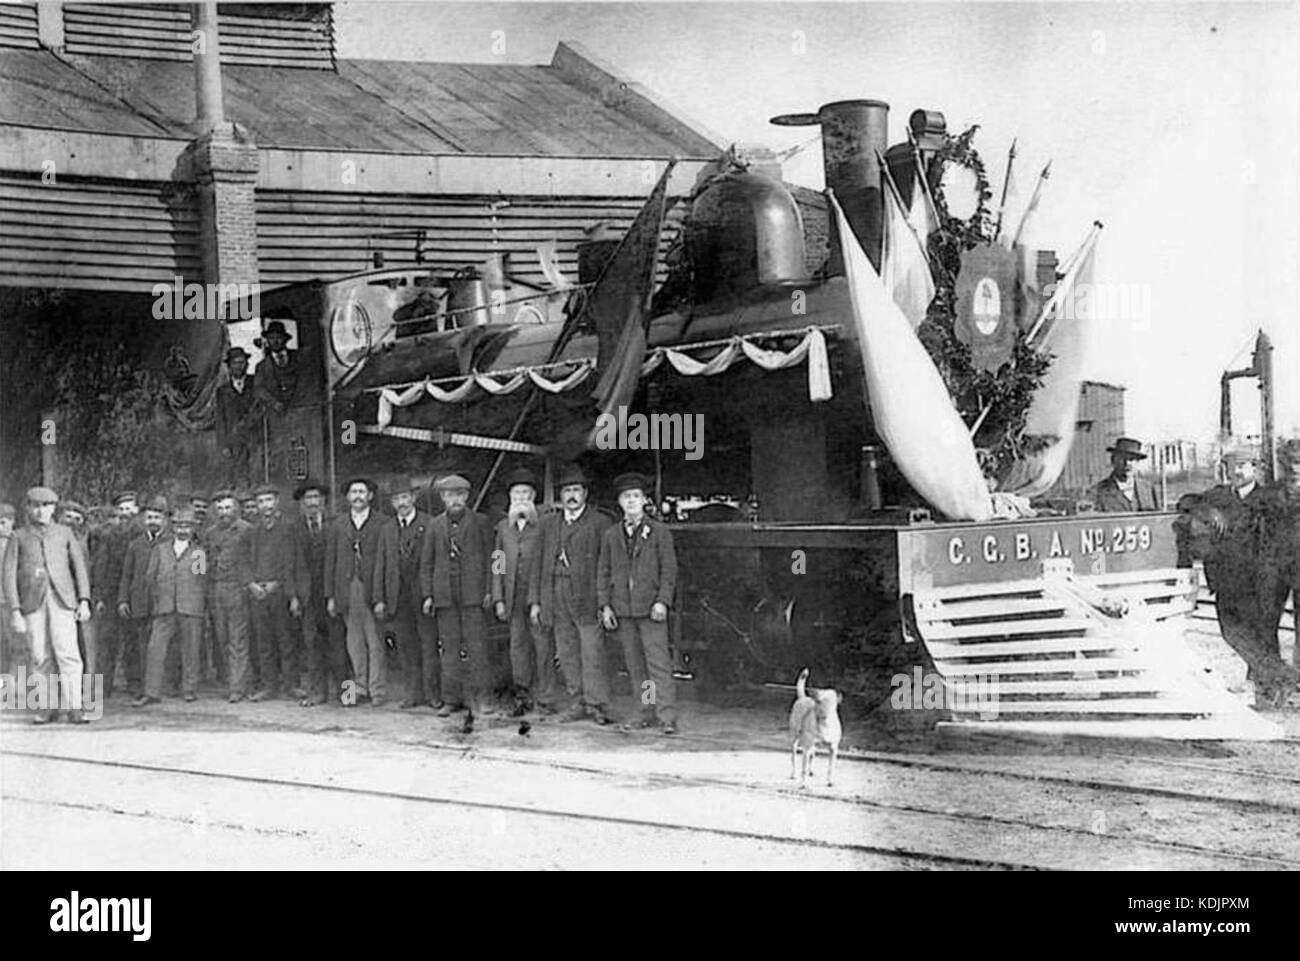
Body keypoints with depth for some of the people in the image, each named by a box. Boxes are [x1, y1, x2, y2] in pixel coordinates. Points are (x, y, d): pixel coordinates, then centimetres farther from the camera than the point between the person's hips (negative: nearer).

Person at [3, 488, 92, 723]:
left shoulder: (65, 534, 13)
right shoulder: (18, 537, 10)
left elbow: (80, 567, 10)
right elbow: (9, 576, 4)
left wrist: (84, 601, -2)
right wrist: (15, 611, -5)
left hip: (62, 599, 0)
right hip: (32, 602, 0)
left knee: (67, 653, -10)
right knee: (41, 657, 0)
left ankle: (74, 708, -10)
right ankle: (47, 707, 9)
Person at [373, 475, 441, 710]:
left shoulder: (430, 525, -1)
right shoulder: (387, 529, 13)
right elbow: (381, 566, 12)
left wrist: (431, 595, -10)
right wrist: (379, 599, 5)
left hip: (424, 593, -4)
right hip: (398, 597, 4)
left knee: (429, 644, -3)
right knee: (407, 647, 7)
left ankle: (433, 693, 3)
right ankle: (414, 693, 13)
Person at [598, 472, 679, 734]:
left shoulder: (660, 532, 3)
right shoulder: (611, 535, 12)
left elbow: (669, 569, 0)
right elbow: (604, 572, 12)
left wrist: (662, 601, -11)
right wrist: (605, 606, 3)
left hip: (650, 608, -3)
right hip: (622, 610, 3)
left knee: (659, 664, -9)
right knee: (636, 666, 6)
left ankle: (668, 717, -12)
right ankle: (649, 713, 13)